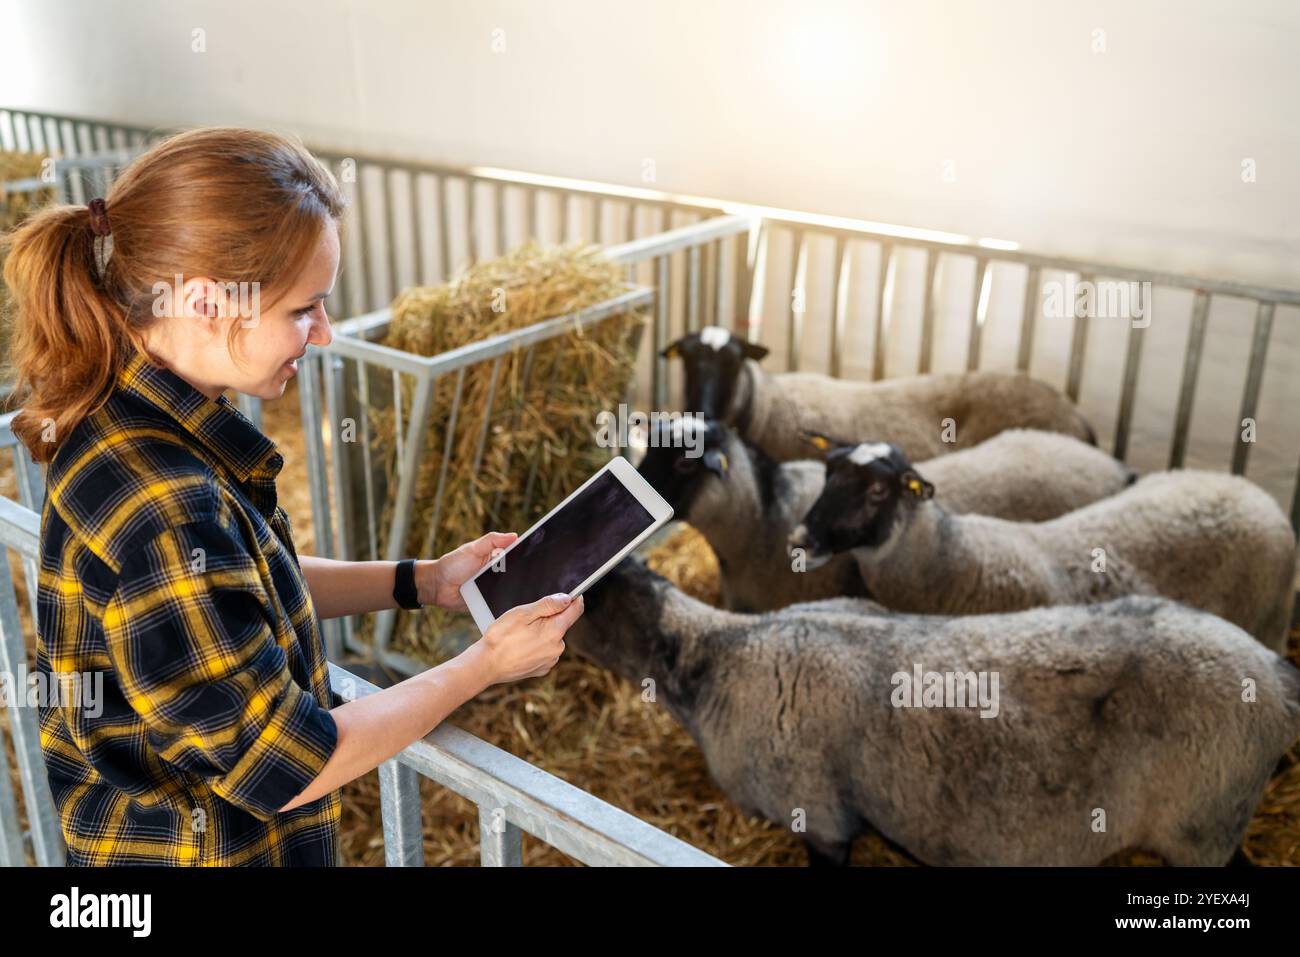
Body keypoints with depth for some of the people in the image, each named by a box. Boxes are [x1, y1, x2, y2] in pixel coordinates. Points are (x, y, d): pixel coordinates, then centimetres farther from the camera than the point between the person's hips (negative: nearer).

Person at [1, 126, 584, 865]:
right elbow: (287, 768, -25)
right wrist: (485, 664, -16)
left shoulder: (140, 418, -7)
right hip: (200, 849, -7)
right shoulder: (163, 512, -33)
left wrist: (422, 582, 3)